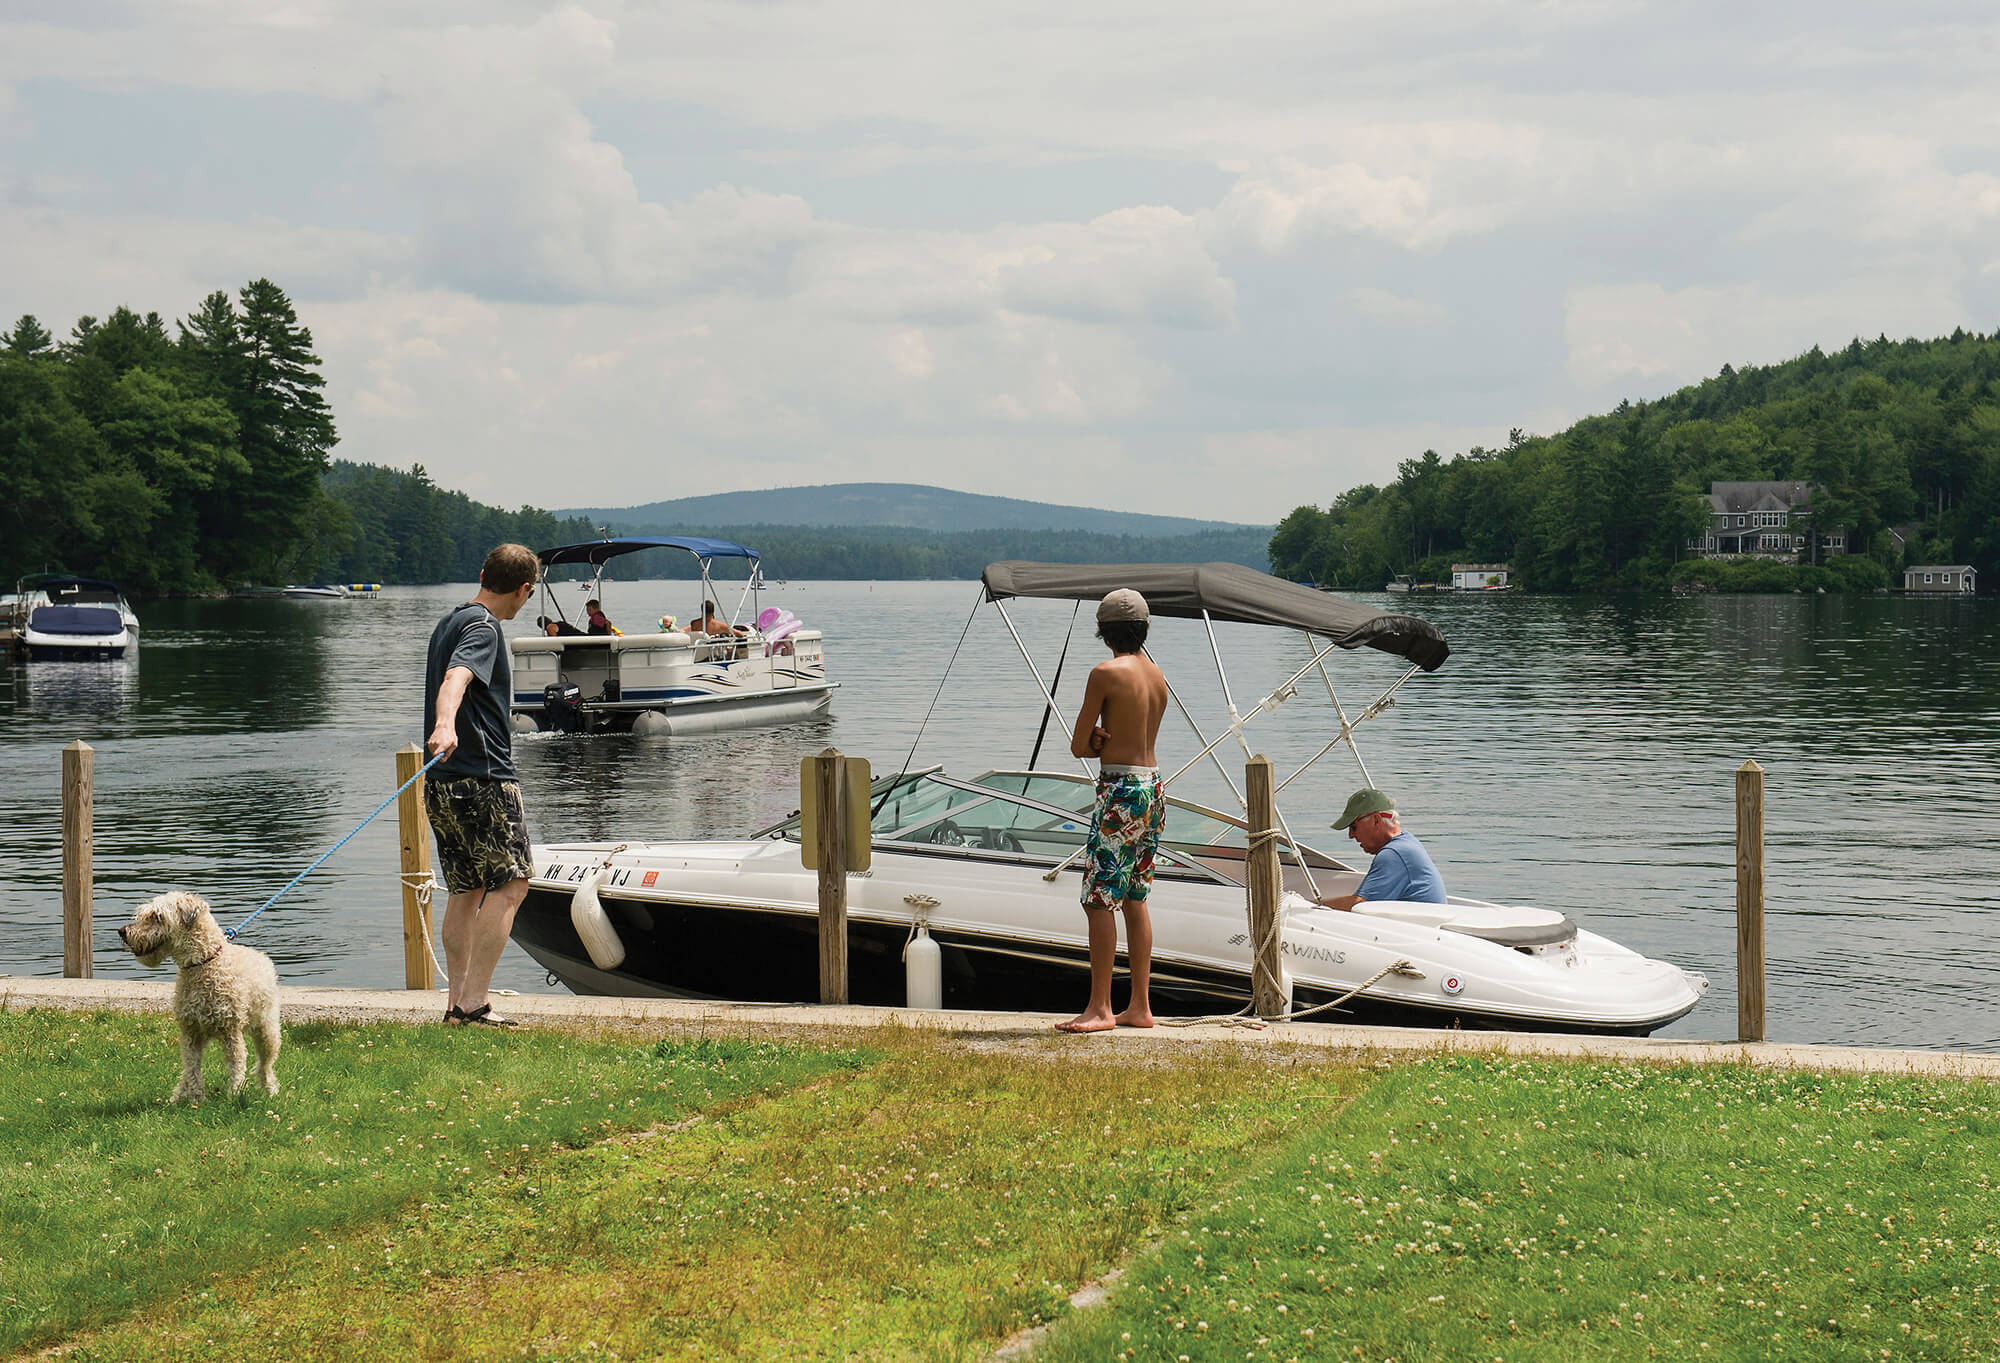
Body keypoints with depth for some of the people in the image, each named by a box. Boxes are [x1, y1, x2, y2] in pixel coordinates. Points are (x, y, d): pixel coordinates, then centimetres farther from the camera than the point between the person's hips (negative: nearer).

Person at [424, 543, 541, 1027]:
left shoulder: (449, 621, 20)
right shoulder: (483, 628, -11)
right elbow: (456, 678, -32)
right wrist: (445, 726, -51)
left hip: (443, 783, 10)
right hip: (484, 778, -10)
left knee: (466, 889, 12)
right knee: (510, 884, -7)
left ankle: (457, 1001, 10)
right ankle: (473, 1002, -12)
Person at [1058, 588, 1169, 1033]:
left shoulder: (1106, 673, -11)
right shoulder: (1157, 675, 12)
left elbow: (1079, 746, -8)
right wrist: (1108, 742, -3)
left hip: (1121, 792, -8)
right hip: (1153, 787, 8)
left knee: (1099, 900, -5)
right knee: (1135, 899, 13)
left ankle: (1099, 1008, -6)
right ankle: (1140, 1007, 15)